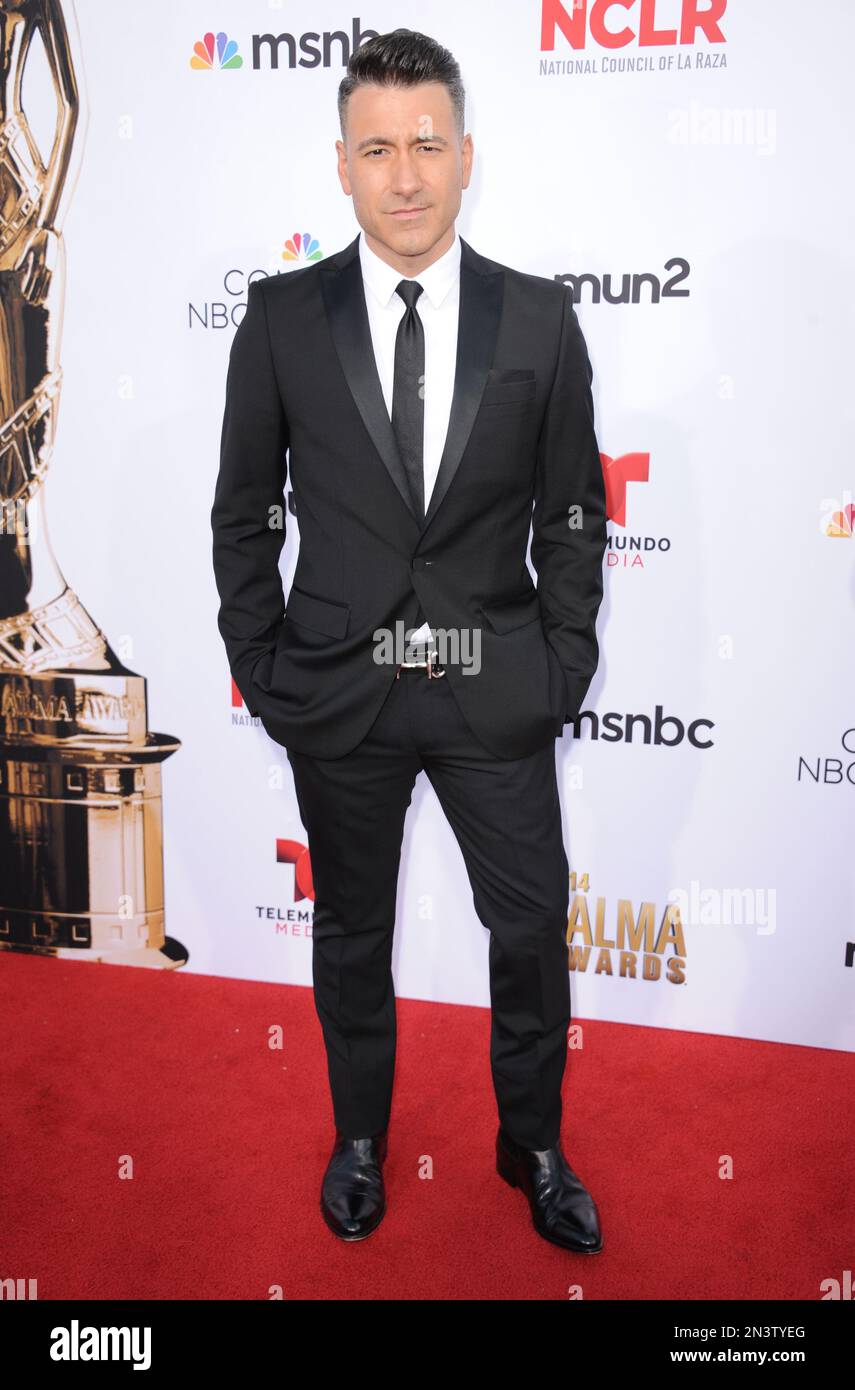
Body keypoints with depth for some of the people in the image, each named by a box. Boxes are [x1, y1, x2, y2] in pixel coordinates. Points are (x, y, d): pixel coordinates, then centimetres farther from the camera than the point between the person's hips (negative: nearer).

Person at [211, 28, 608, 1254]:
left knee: (532, 929, 10)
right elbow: (244, 513, 3)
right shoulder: (281, 318, -2)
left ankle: (533, 1147, 37)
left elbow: (573, 514, 4)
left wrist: (564, 665, -2)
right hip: (338, 692, 0)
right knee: (351, 932, 16)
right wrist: (261, 668, -2)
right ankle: (359, 1140, 41)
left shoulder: (540, 321, -2)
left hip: (497, 694, 1)